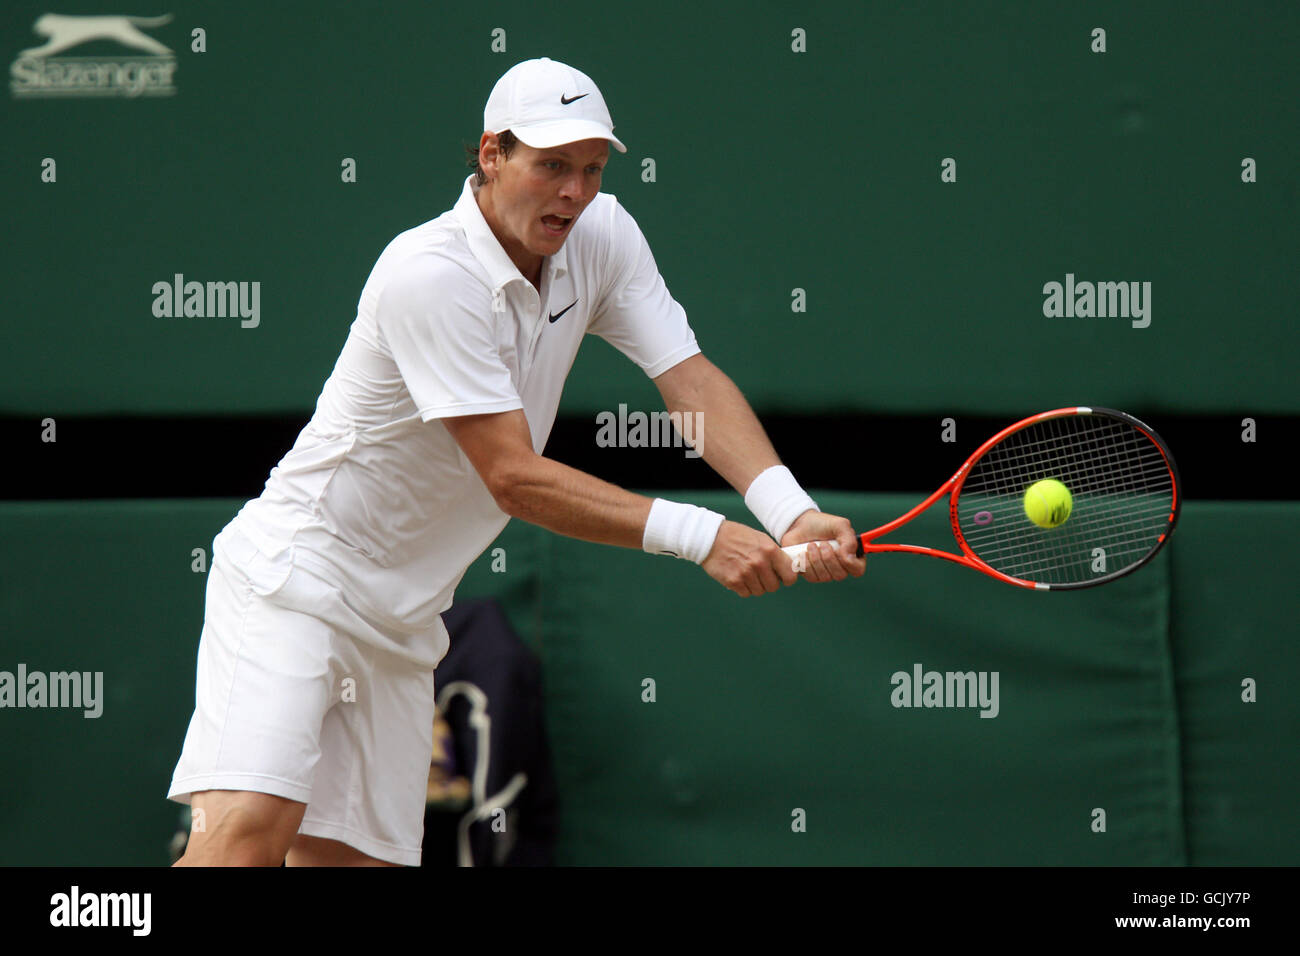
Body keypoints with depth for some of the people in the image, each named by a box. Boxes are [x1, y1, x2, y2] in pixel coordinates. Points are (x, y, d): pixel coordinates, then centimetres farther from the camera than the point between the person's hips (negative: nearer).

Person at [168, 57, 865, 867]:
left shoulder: (602, 238, 0)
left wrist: (790, 514, -24)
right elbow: (513, 475, -25)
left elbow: (692, 381, -6)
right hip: (293, 583, -8)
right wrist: (700, 535, -29)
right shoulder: (430, 276, -23)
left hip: (403, 623, 8)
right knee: (247, 831, -27)